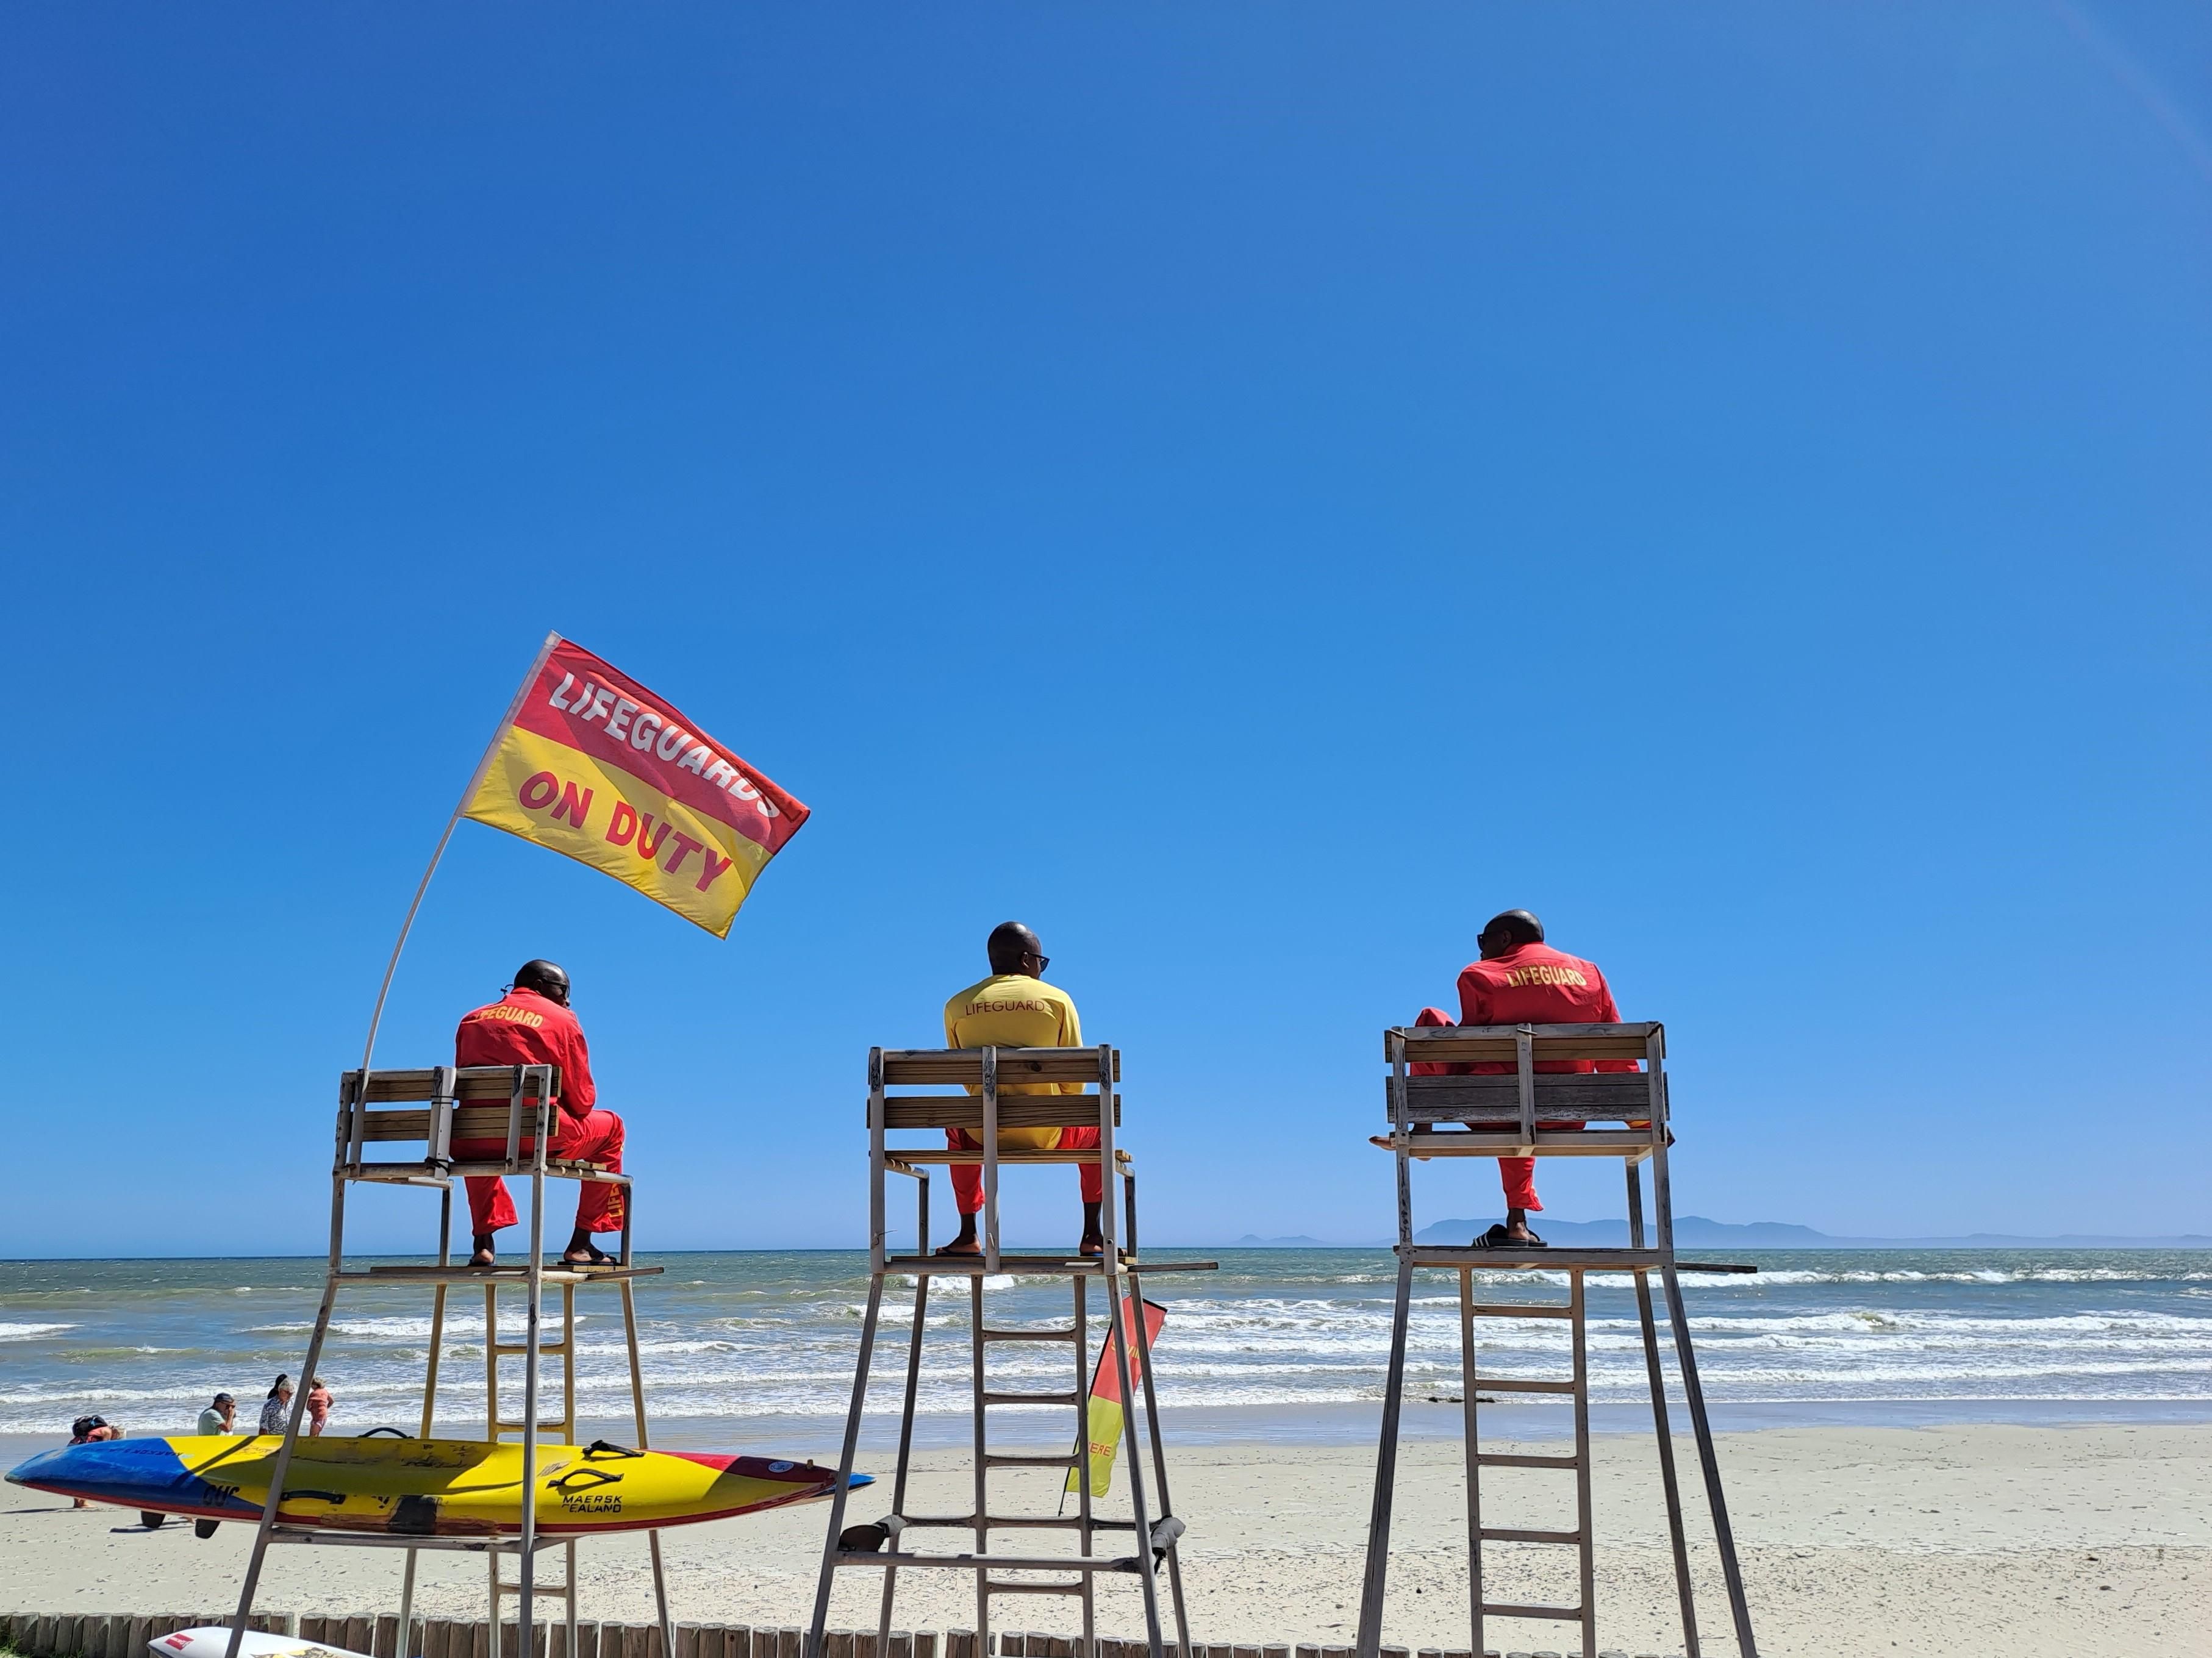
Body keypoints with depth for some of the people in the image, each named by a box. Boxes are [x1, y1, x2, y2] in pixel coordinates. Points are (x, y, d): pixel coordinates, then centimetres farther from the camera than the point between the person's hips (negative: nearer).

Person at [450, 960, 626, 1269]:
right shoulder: (561, 1020, 5)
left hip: (475, 1143, 5)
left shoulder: (472, 1020, 18)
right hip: (538, 1136, -5)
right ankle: (580, 1246, 17)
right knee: (610, 1127, 21)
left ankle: (483, 1245, 29)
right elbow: (582, 1100, 2)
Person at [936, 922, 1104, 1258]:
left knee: (957, 1129, 38)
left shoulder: (958, 1006, 2)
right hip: (1047, 1136, -2)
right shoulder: (1057, 1000, -3)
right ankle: (1092, 1236, 25)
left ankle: (968, 1236, 33)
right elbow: (1075, 1080, -1)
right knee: (1094, 1127, 31)